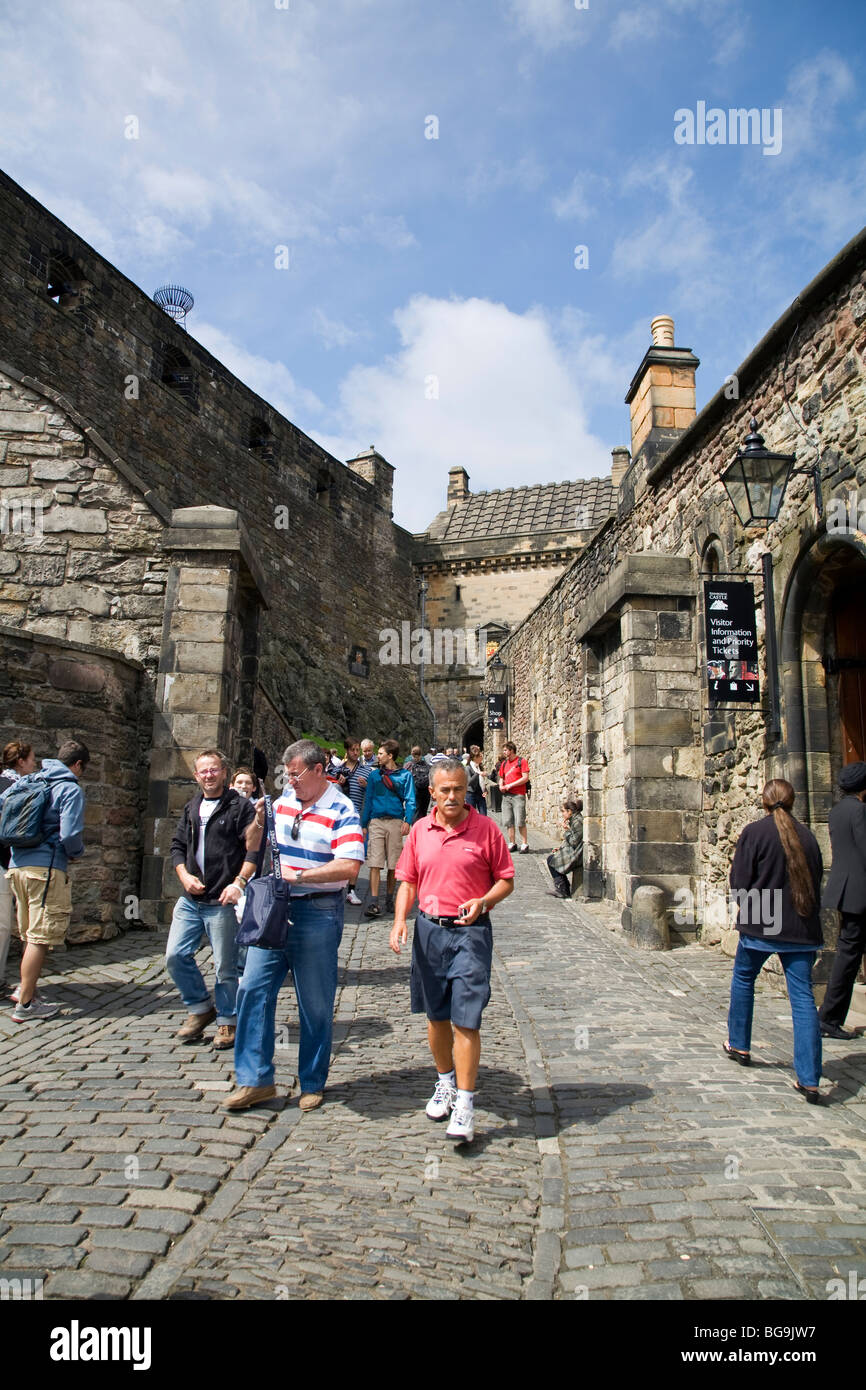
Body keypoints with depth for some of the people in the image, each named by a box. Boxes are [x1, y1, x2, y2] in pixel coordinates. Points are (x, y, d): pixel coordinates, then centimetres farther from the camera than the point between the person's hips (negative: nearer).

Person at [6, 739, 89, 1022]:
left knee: (31, 934, 21)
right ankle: (25, 1003, 4)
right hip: (47, 867, -8)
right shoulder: (71, 789, -9)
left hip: (17, 865, 8)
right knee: (40, 937, -1)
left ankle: (26, 987, 29)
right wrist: (77, 853, 3)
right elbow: (70, 834, -18)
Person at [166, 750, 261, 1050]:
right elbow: (177, 846, 18)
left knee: (226, 966, 1)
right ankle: (200, 1008, 24)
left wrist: (239, 882, -20)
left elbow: (256, 850, -11)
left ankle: (227, 1021, 19)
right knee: (175, 956, 4)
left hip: (223, 901, -6)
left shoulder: (240, 806, -5)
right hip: (190, 899, 6)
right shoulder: (191, 809, 15)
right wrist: (185, 875, 1)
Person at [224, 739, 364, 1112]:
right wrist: (259, 823, 0)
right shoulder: (283, 800, 9)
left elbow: (349, 868, -24)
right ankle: (255, 1080, 14)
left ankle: (312, 1084, 23)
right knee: (254, 989, 3)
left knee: (316, 1005, 6)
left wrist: (296, 875, -23)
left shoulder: (341, 811, -11)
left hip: (317, 914, -6)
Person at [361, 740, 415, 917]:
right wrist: (364, 824, 9)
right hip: (376, 821, 1)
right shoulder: (374, 775, 13)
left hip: (395, 822, -1)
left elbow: (410, 800, 3)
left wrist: (407, 821, -11)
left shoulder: (405, 775, 7)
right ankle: (373, 903, -10)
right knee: (375, 864, -8)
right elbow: (368, 800, 14)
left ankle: (389, 900, 18)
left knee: (393, 865, 4)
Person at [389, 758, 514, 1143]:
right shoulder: (420, 830, 5)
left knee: (465, 1020, -5)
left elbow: (506, 880, 1)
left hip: (470, 931, -4)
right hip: (429, 929, 4)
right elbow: (408, 881, 11)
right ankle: (445, 1082, 36)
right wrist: (399, 920, -4)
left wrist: (482, 902, -18)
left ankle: (465, 1105, 4)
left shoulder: (486, 828, -5)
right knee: (436, 1015, 16)